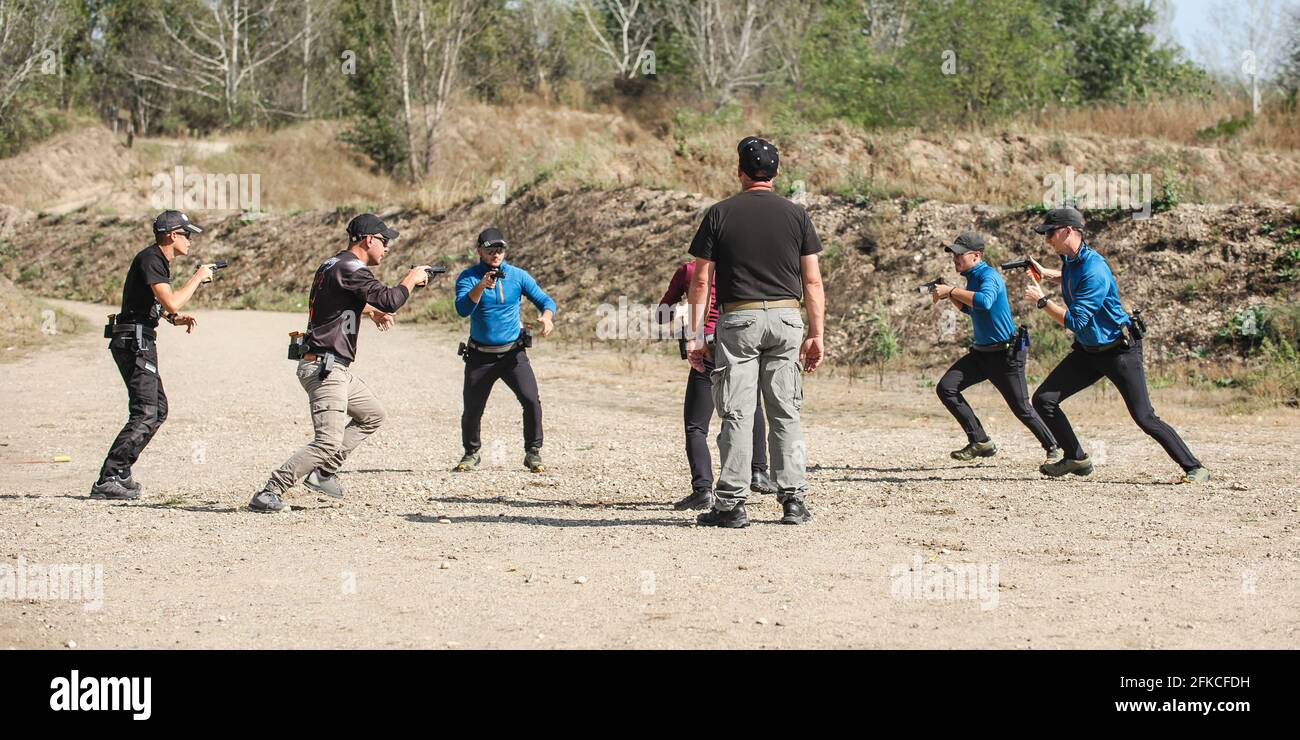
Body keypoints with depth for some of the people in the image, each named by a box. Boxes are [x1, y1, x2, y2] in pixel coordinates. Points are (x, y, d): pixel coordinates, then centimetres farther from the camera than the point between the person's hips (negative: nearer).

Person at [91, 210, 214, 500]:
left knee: (158, 410, 16)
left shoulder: (159, 260, 17)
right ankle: (108, 480, -18)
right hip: (134, 342, -11)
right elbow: (172, 302, -25)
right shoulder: (150, 259, -15)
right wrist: (197, 278, -12)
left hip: (141, 342, 11)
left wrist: (175, 318, 14)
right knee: (145, 414, -15)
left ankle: (119, 474, 17)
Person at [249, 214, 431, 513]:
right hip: (324, 368, -11)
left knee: (372, 414, 22)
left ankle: (323, 473, 18)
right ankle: (268, 494, -16)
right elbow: (389, 299, -23)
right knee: (328, 442, -15)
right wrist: (412, 279, -6)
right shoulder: (350, 268, -15)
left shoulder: (332, 264, 16)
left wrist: (369, 310, 31)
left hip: (336, 370, 11)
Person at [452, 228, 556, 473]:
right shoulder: (468, 277, -5)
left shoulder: (518, 276, 0)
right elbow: (462, 309, -21)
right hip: (480, 357, 0)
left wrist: (547, 316, -24)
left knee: (531, 400, -15)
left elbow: (545, 300, -1)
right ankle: (471, 454, 26)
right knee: (472, 409, 2)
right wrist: (480, 287, -37)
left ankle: (533, 453, -2)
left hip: (513, 354, 0)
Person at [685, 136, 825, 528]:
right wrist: (816, 334, 7)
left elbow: (701, 280, -1)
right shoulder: (796, 215, 6)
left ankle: (731, 503, -3)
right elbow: (812, 280, 3)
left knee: (736, 413, -1)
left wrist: (696, 335, 2)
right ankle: (793, 499, 7)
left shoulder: (719, 214, 1)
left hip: (738, 319, -2)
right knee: (786, 413, 8)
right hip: (787, 319, 2)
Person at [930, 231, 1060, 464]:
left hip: (1006, 355, -9)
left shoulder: (989, 276, -19)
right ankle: (980, 442, -2)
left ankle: (1053, 448, 19)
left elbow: (985, 301, -41)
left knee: (1022, 409, -3)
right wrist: (950, 296, 8)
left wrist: (952, 290, -35)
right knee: (946, 388, -6)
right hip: (981, 353, 9)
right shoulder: (972, 278, 9)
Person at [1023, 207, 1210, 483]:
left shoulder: (1094, 270, -27)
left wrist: (1042, 300, -23)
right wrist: (1047, 274, 19)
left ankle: (1194, 468, -4)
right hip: (1088, 351, 9)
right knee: (1043, 399, 0)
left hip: (1120, 352, -9)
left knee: (1145, 418, -12)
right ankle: (1076, 459, 11)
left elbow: (1075, 321, -30)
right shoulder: (1070, 260, 2)